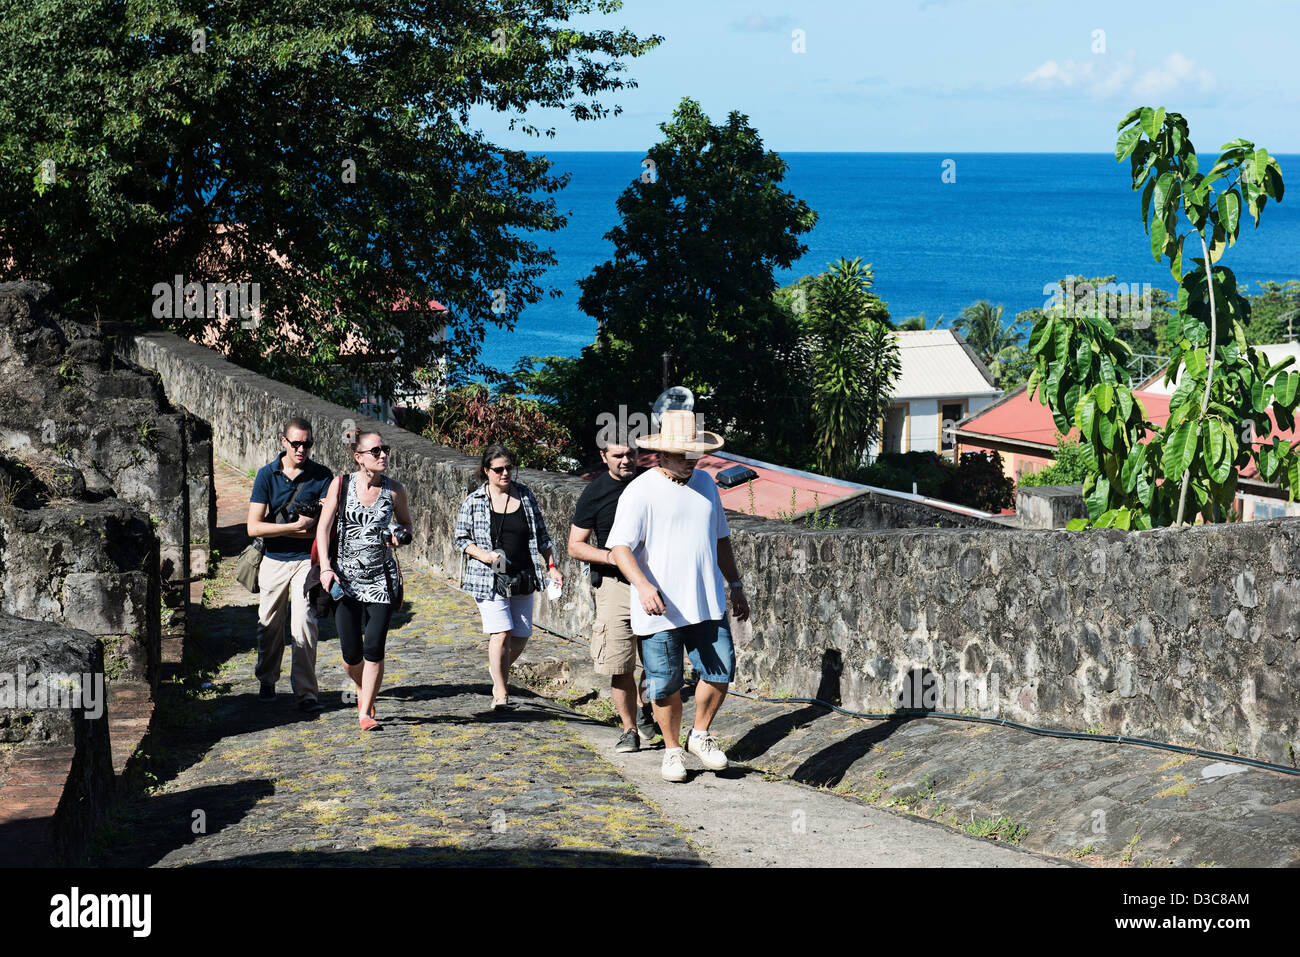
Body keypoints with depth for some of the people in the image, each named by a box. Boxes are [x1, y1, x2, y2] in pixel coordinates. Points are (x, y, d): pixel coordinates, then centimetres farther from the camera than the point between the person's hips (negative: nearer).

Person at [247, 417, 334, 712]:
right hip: (273, 561, 2)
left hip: (306, 559, -2)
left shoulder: (322, 476, -3)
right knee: (270, 625, 11)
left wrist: (277, 529, -13)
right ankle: (267, 682, 31)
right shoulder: (267, 475, -2)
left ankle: (305, 692, -10)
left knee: (304, 623, -12)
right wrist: (296, 527, -16)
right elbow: (254, 527, -7)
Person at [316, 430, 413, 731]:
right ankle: (362, 690, 32)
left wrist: (399, 535, -9)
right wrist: (326, 567, -10)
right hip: (345, 576, 0)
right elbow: (323, 528, 0)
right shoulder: (341, 484, -3)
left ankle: (365, 712, 4)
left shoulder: (394, 489, 0)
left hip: (381, 577, 0)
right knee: (351, 654, 0)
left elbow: (406, 524, 15)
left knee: (374, 647, -8)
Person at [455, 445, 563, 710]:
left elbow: (540, 535, 13)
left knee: (521, 637, 6)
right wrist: (483, 554, -14)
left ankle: (498, 669, 36)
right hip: (489, 578, -4)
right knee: (501, 633, -14)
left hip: (522, 578, 4)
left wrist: (550, 566, 7)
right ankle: (501, 694, -4)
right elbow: (461, 538, 3)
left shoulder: (525, 496, 6)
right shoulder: (474, 502, -2)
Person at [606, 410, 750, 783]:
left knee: (720, 671, -2)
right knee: (665, 685, 3)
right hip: (660, 609, -4)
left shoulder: (705, 483, 11)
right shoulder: (640, 491, -9)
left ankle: (700, 736, 21)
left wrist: (736, 585, 22)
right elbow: (620, 546, -16)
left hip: (707, 604, 5)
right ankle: (672, 750, 22)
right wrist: (643, 585, -32)